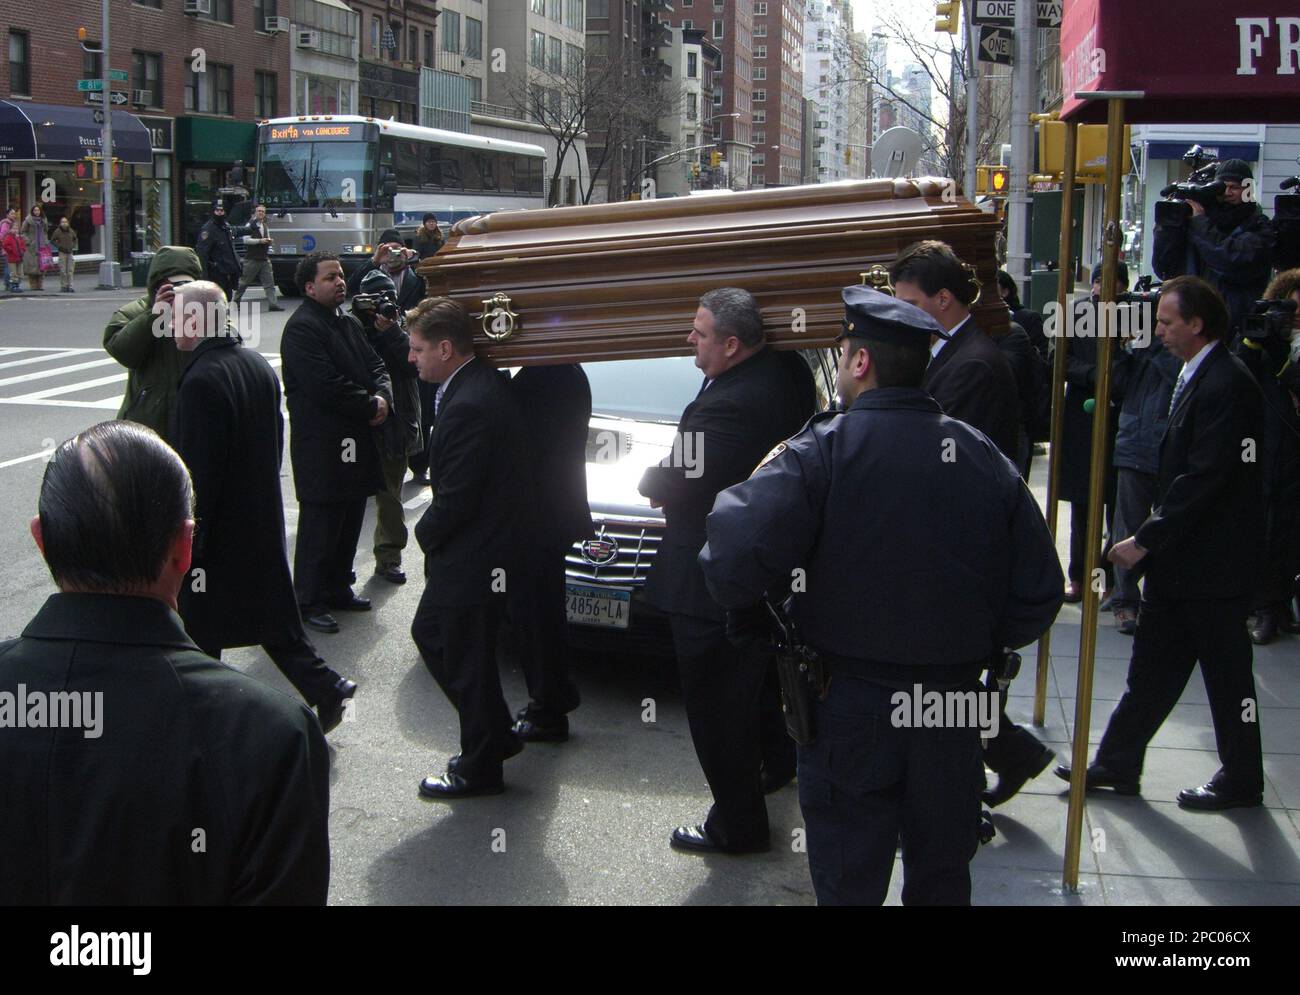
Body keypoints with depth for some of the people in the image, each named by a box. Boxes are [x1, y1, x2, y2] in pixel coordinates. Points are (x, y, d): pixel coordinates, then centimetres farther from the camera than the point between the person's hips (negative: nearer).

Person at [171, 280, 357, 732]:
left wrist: (187, 537, -17)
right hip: (263, 520, 8)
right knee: (274, 614, 18)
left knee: (199, 627, 8)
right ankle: (324, 689, 16)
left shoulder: (200, 380, -23)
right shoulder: (259, 365, 4)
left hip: (217, 526, -8)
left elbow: (197, 470, -23)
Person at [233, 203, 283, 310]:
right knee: (244, 282, 3)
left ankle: (272, 304, -7)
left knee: (269, 282, -4)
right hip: (251, 259, -6)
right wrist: (260, 241, -21)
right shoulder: (250, 225, -5)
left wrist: (269, 241, 5)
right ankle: (235, 300, 17)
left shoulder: (265, 226, 18)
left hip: (264, 258, 6)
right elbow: (246, 240, -14)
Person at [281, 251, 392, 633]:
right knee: (320, 527, -1)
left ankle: (338, 588, 29)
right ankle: (310, 602, 9)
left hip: (356, 444, 9)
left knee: (350, 522, 16)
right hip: (322, 447, -9)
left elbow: (375, 366, 14)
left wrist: (383, 397, -8)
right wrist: (371, 406, -13)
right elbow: (328, 386, -23)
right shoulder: (302, 328, -14)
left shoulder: (350, 324, 15)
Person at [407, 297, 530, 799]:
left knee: (466, 660, 4)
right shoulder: (486, 383, 5)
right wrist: (433, 529, 9)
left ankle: (480, 770, 21)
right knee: (429, 632, 22)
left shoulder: (468, 406, -26)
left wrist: (426, 533, -6)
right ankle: (495, 736, 33)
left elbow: (455, 499, -23)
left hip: (474, 555, -10)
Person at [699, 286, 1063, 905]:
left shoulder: (823, 450, -15)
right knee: (942, 876, 21)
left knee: (849, 881, 11)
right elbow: (1037, 594, -1)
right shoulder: (982, 455, -2)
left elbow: (735, 553, -28)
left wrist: (747, 617, -7)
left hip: (849, 706, -4)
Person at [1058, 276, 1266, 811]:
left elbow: (1205, 478, -24)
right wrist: (1154, 533, 12)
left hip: (1211, 561, -9)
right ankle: (1117, 763, 22)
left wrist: (1147, 538, -20)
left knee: (1226, 672, 5)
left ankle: (1241, 781, 20)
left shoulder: (1225, 385, -20)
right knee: (1151, 667, 14)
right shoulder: (1196, 376, 10)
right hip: (1177, 557, 9)